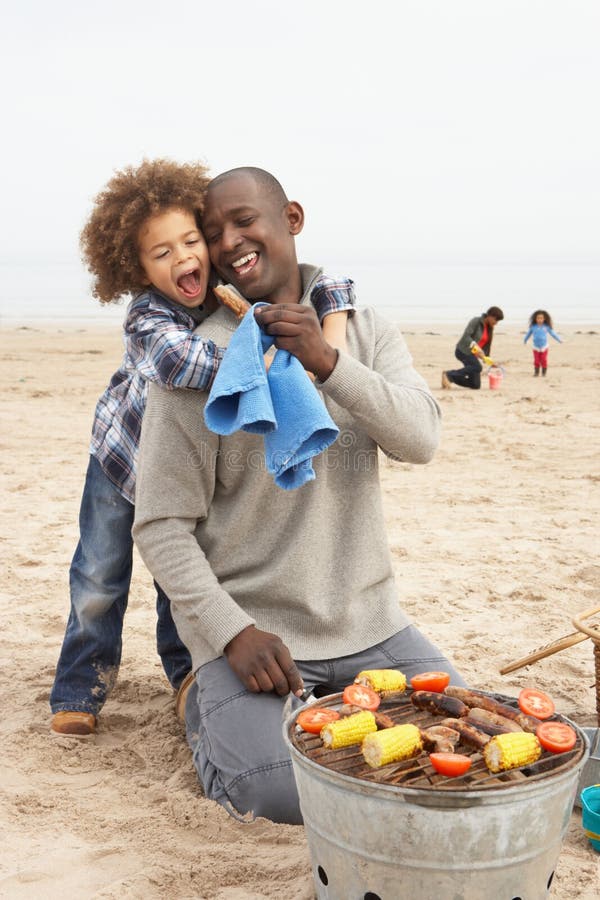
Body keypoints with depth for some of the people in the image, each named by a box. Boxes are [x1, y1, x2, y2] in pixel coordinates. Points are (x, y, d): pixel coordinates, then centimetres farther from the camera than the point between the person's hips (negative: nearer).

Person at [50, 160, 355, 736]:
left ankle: (186, 671, 33)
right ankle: (79, 691, 21)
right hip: (124, 449, -3)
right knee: (99, 577, 5)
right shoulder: (147, 318, -34)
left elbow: (328, 288, -22)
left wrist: (329, 341, -41)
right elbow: (174, 356, -57)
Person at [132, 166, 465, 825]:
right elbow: (161, 527, -10)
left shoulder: (365, 333, 5)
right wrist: (233, 634, -20)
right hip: (249, 620, -4)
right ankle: (207, 703, 9)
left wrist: (327, 361, -26)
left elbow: (420, 439, -12)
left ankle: (324, 697, 19)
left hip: (367, 618, 4)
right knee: (281, 795, -22)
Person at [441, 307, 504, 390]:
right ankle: (449, 375, -27)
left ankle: (450, 378, 11)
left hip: (472, 354, 8)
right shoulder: (476, 321, -11)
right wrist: (475, 346, -34)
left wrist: (486, 358, 5)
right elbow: (466, 336, -22)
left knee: (476, 385, 1)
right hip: (463, 350, -8)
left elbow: (486, 345, 16)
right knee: (477, 367, -35)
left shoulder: (489, 328, 12)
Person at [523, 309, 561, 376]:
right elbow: (528, 334, 14)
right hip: (536, 347, 0)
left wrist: (559, 340, 12)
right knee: (536, 361, -1)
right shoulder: (533, 327, -4)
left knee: (544, 361, -3)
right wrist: (525, 340, 28)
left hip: (544, 347, 0)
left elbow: (553, 333, 8)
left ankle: (544, 373, 8)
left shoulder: (546, 327, -3)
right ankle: (536, 372, 11)